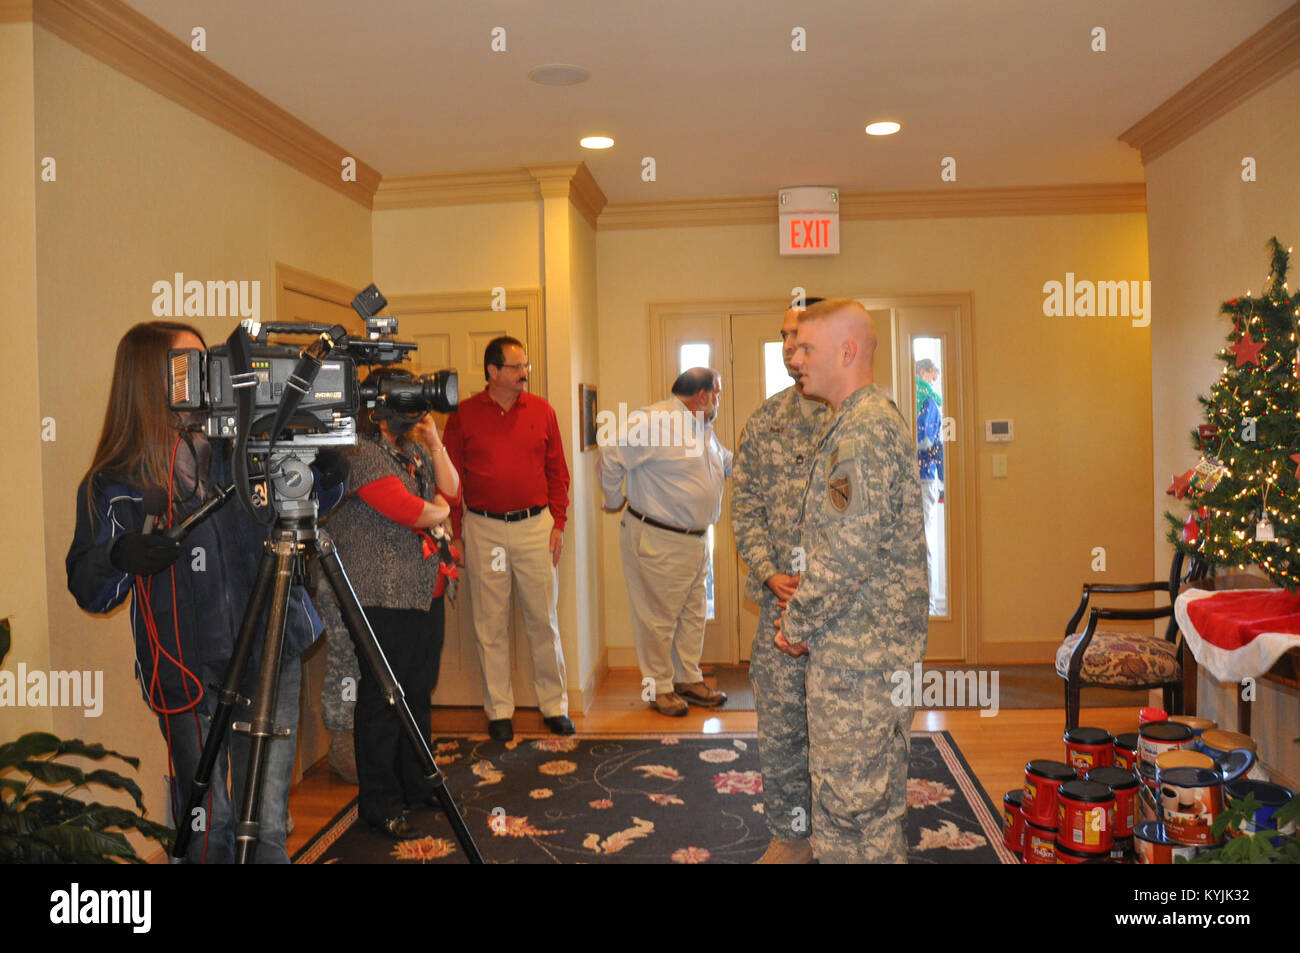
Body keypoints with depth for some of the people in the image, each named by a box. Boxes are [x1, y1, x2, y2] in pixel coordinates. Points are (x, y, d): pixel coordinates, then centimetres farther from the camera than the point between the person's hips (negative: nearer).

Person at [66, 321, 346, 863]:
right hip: (188, 674, -1)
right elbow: (90, 593, 0)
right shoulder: (116, 483, -3)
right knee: (208, 827, 9)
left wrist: (328, 472, -6)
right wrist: (120, 557, -22)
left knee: (267, 826, 5)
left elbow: (312, 504, 16)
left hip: (271, 660, 2)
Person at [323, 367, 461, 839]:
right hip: (383, 598, -9)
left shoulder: (413, 448, 16)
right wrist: (438, 509, 1)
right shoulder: (359, 452, -12)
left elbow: (451, 492, 9)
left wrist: (434, 441, 1)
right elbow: (410, 511, -20)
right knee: (382, 701, 0)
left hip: (426, 591, 9)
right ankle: (379, 804, 12)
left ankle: (417, 785, 30)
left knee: (419, 693, 16)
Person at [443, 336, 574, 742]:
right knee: (491, 624, 7)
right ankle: (499, 710, 19)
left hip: (536, 526, 1)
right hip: (483, 529, -1)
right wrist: (455, 534, -1)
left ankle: (554, 705, 19)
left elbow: (558, 472, 9)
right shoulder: (463, 415, 0)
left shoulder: (542, 411, 6)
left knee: (544, 619, 6)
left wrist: (558, 522, 2)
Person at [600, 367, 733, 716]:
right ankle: (660, 686, 16)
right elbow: (612, 455, -21)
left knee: (693, 612, 16)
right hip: (658, 540, -9)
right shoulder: (653, 421, -19)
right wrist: (614, 501, -10)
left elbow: (728, 462, 32)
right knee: (659, 616, 2)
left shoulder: (703, 429, 15)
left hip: (695, 540, 10)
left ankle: (689, 680, 30)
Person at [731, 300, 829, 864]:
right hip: (780, 601, 3)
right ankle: (789, 837, 26)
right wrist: (771, 574, -6)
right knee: (778, 725, 9)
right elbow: (745, 505, 8)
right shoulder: (763, 421, 9)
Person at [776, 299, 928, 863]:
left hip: (855, 652, -10)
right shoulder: (875, 419, 15)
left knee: (846, 802, 2)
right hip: (879, 647, 10)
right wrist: (803, 615, 15)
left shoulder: (861, 431, -19)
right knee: (878, 800, 20)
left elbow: (847, 556, -24)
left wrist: (797, 626, -10)